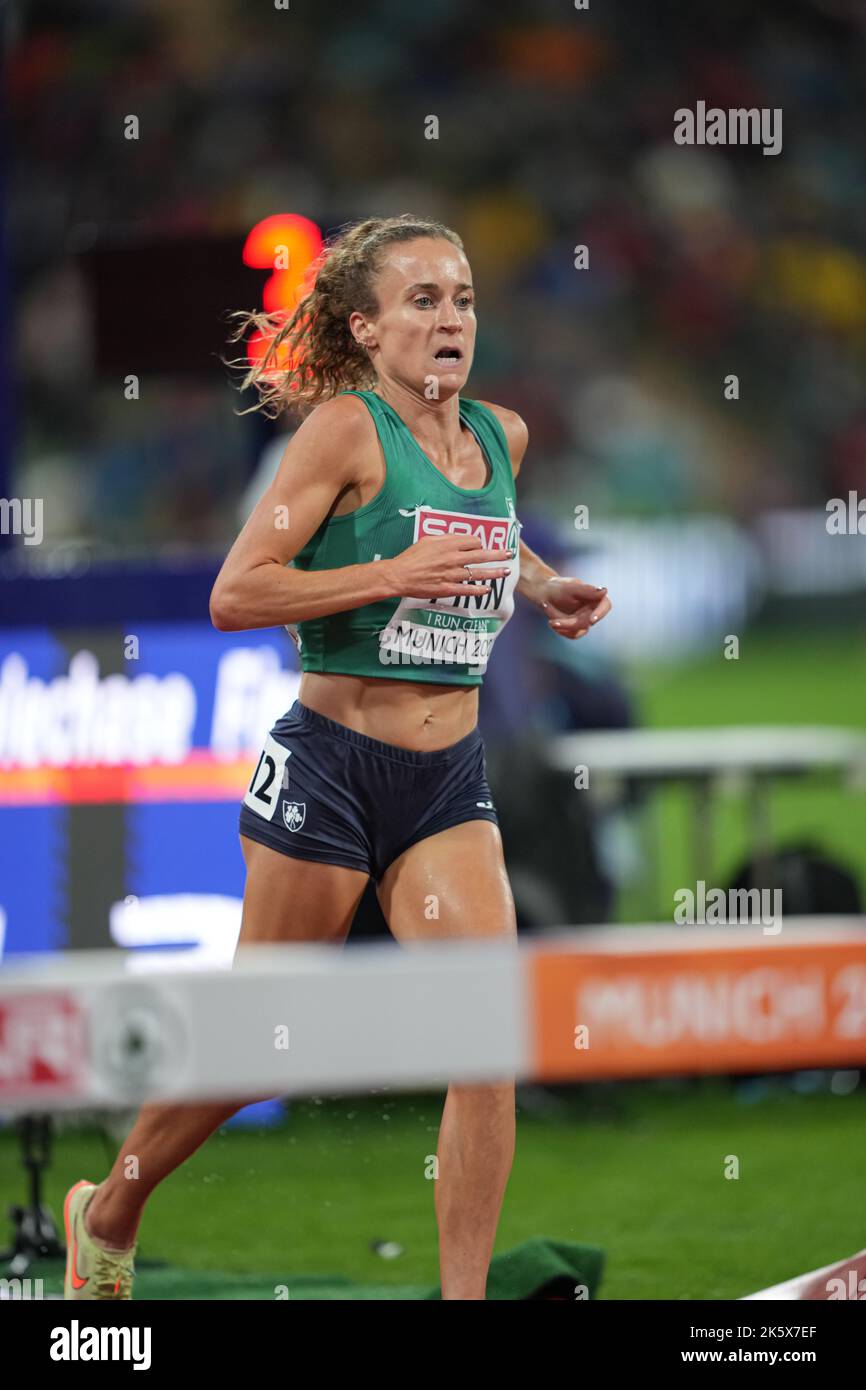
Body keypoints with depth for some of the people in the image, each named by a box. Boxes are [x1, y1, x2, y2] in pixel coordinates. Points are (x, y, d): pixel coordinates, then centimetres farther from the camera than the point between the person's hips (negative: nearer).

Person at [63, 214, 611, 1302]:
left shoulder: (501, 436, 7)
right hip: (330, 767, -5)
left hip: (450, 779, 5)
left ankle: (464, 1296, -6)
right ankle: (109, 1213, 31)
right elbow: (234, 596, -17)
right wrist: (396, 574, -23)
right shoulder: (347, 429, -12)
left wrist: (544, 587, 11)